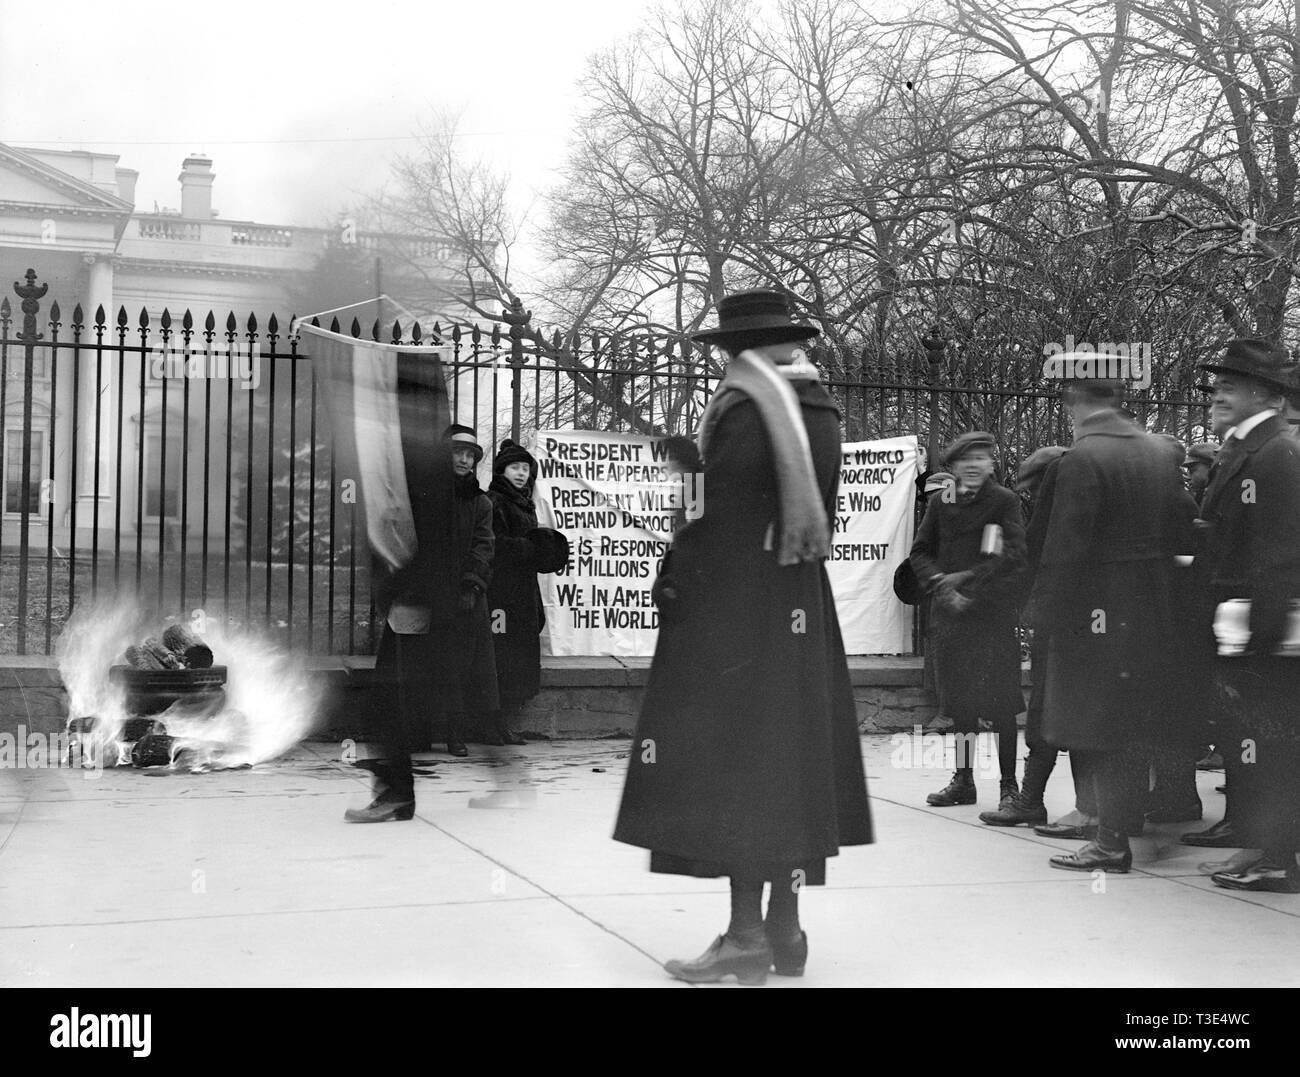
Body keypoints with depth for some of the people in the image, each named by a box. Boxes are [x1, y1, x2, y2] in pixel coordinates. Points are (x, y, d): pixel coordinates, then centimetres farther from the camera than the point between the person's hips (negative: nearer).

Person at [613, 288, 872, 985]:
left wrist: (678, 583, -10)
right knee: (793, 757, 10)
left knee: (733, 758, -3)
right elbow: (820, 513, 12)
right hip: (803, 606, 8)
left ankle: (746, 934, -3)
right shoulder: (820, 411, 10)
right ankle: (786, 928, 16)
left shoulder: (740, 409, -13)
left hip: (734, 605, -7)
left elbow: (722, 517, -17)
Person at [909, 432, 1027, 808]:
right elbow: (920, 552, 10)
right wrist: (940, 583, -7)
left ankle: (1009, 783, 6)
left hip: (994, 611, -4)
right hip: (950, 611, 4)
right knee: (960, 700, 9)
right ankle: (963, 781, 18)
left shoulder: (1005, 501, -2)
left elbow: (1015, 555, -10)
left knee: (999, 701, -3)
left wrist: (969, 577, -16)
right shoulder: (940, 503, 9)